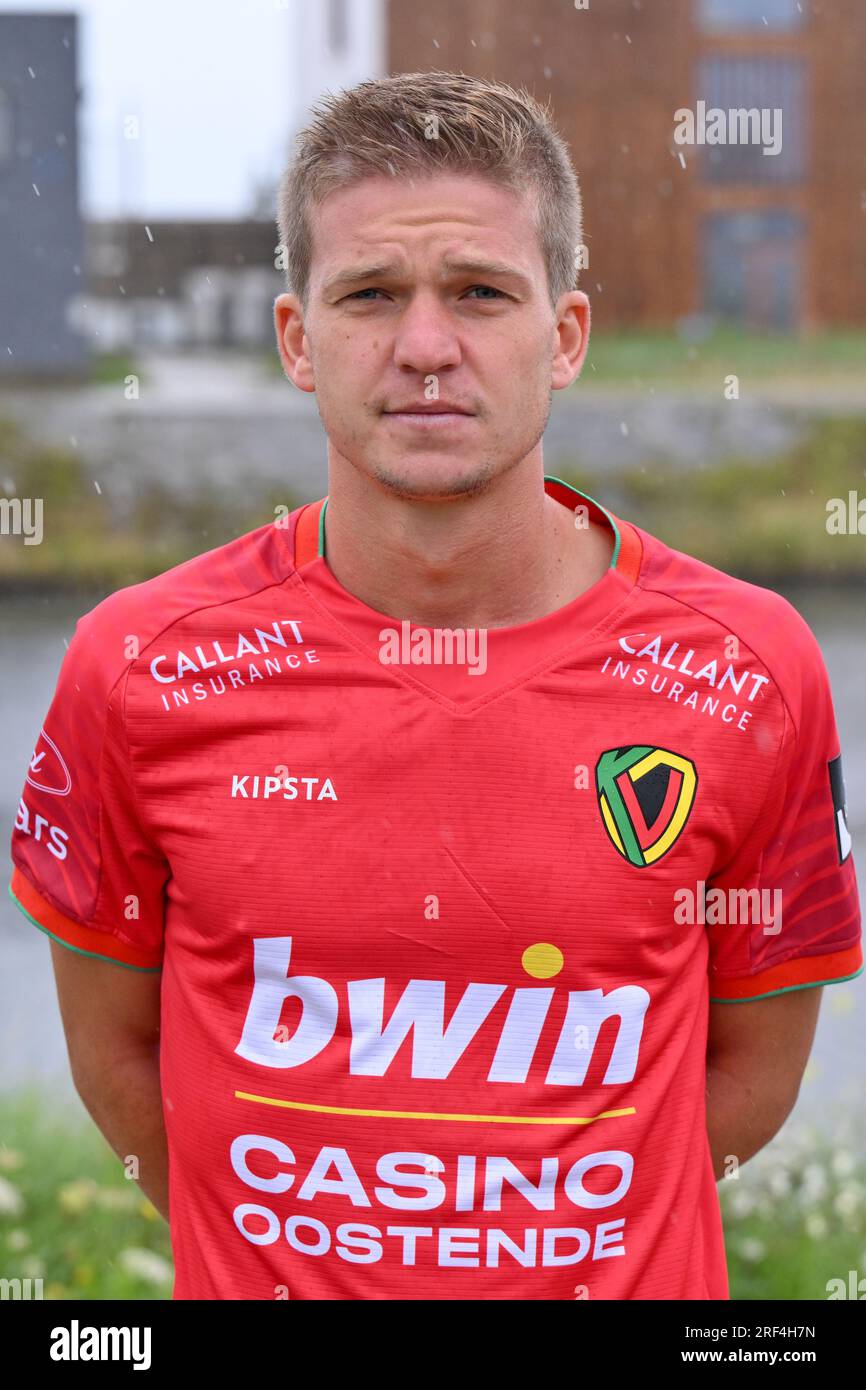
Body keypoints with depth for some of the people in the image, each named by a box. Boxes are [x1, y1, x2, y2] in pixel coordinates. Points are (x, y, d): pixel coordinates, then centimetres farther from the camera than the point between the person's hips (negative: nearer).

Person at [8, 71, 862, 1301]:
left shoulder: (751, 675, -12)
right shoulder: (141, 670, -12)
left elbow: (752, 1070, -2)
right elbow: (114, 1051, -1)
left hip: (629, 1275, 0)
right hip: (253, 1279, 0)